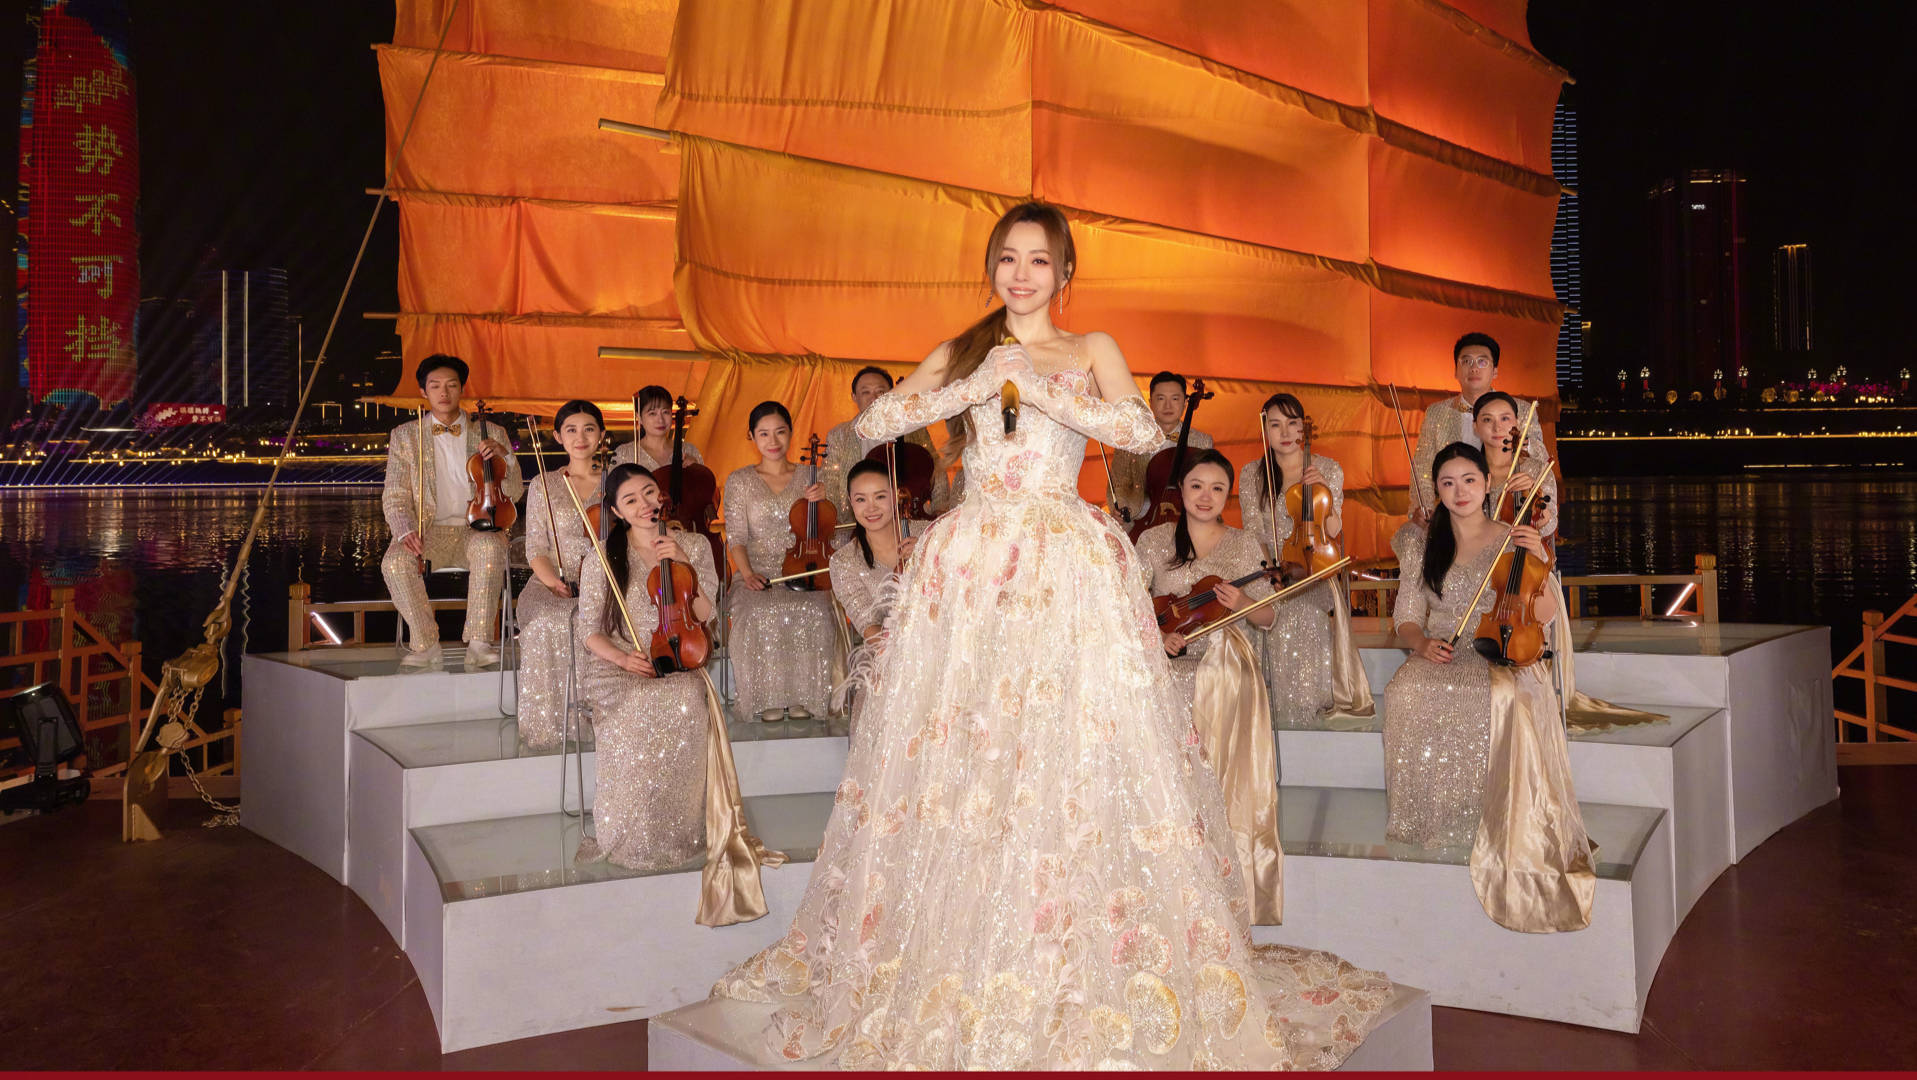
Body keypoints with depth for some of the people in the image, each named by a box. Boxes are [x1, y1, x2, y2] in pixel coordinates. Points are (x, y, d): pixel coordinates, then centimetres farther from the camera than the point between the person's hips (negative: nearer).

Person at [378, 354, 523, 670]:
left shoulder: (491, 433, 12)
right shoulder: (404, 435, 11)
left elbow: (514, 493, 8)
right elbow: (394, 498, 5)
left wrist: (505, 455, -12)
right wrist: (406, 532, -16)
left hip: (477, 528, -1)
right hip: (429, 529, 1)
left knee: (491, 548, -37)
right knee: (395, 562, -31)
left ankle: (479, 643, -28)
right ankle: (426, 645, -15)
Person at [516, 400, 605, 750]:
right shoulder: (543, 485, 12)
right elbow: (536, 549, 7)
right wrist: (553, 580, -14)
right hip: (554, 582, 1)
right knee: (546, 622, -34)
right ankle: (543, 725, -23)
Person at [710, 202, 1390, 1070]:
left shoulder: (1092, 350, 12)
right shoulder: (960, 353, 16)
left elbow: (1144, 432, -5)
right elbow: (874, 424, 3)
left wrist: (1038, 391, -11)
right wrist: (972, 389, -7)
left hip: (1070, 568, -2)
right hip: (967, 567, 2)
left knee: (1073, 748, -7)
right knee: (954, 751, 0)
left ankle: (1083, 967, 5)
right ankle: (950, 957, 12)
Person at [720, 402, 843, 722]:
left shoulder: (808, 478, 13)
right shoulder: (739, 481, 10)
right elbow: (736, 537, 3)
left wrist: (822, 501, -11)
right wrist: (747, 572, -15)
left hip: (803, 572, 1)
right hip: (758, 573, -1)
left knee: (814, 611, -33)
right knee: (764, 613, -35)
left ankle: (803, 697, -18)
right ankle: (769, 698, -19)